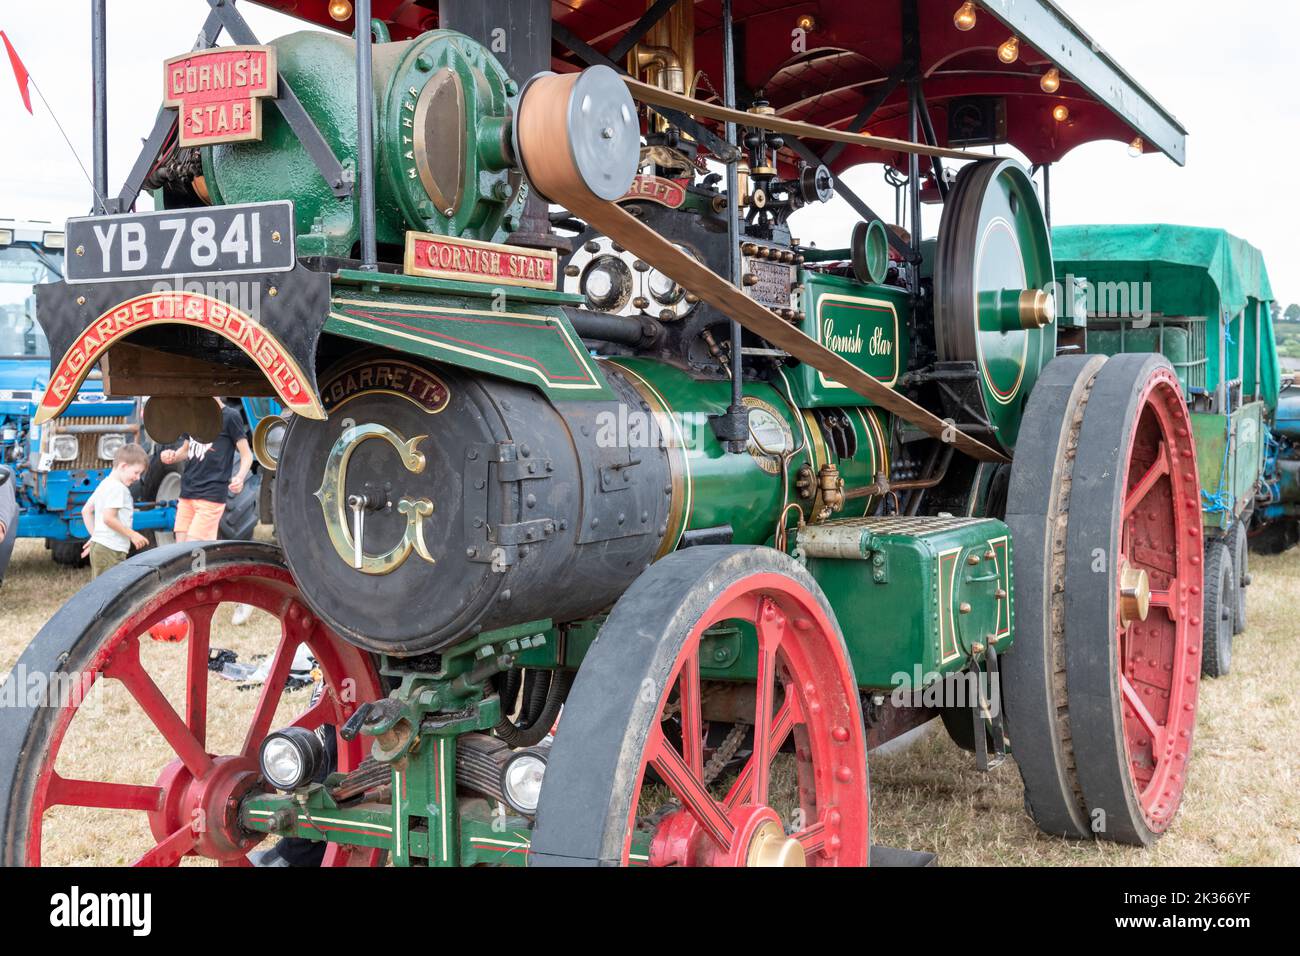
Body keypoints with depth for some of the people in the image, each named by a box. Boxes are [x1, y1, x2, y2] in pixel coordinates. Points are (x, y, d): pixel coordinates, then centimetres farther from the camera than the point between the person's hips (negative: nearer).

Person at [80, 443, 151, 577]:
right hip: (110, 550, -11)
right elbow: (108, 518, -22)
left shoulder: (105, 484, 18)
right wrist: (132, 534, -14)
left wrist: (94, 535, 20)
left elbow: (86, 511, 22)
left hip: (98, 545, 11)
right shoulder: (117, 487, -13)